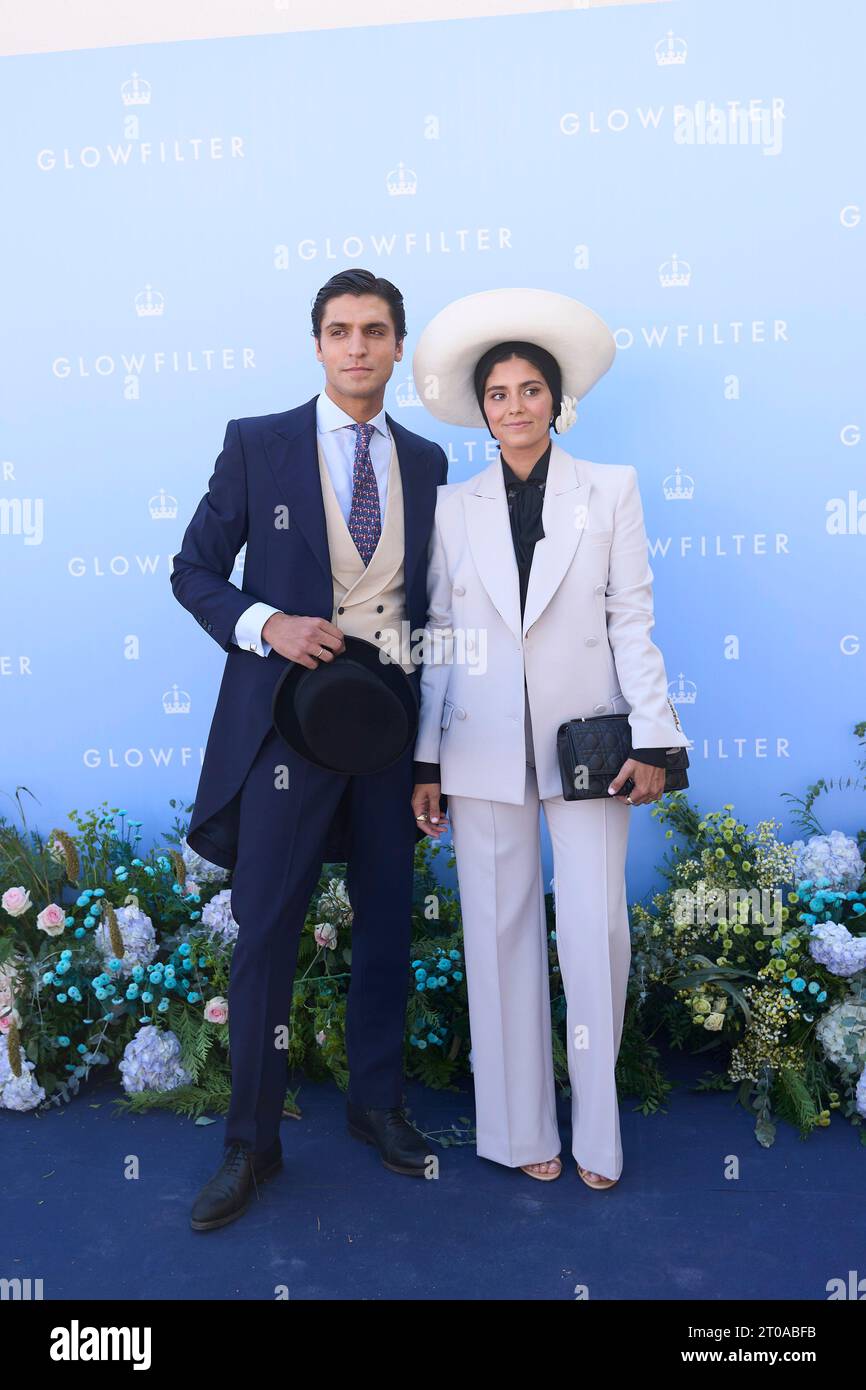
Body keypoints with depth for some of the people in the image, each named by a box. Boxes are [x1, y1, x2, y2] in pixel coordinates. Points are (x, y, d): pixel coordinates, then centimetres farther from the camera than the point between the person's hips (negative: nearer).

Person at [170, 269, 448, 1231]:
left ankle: (376, 1103, 33)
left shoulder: (425, 461, 10)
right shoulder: (257, 444, 1)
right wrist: (266, 625, -17)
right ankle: (251, 1141, 20)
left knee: (387, 921, 12)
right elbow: (194, 570, 2)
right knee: (266, 930, 1)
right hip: (287, 715, -3)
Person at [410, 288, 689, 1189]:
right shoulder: (453, 506, 9)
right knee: (500, 933, 5)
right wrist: (425, 761, 3)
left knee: (595, 929, -2)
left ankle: (596, 1129, 18)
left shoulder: (611, 490, 7)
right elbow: (440, 636, 7)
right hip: (484, 749, 1)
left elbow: (631, 618, 3)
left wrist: (652, 737, -5)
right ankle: (521, 1129, 21)